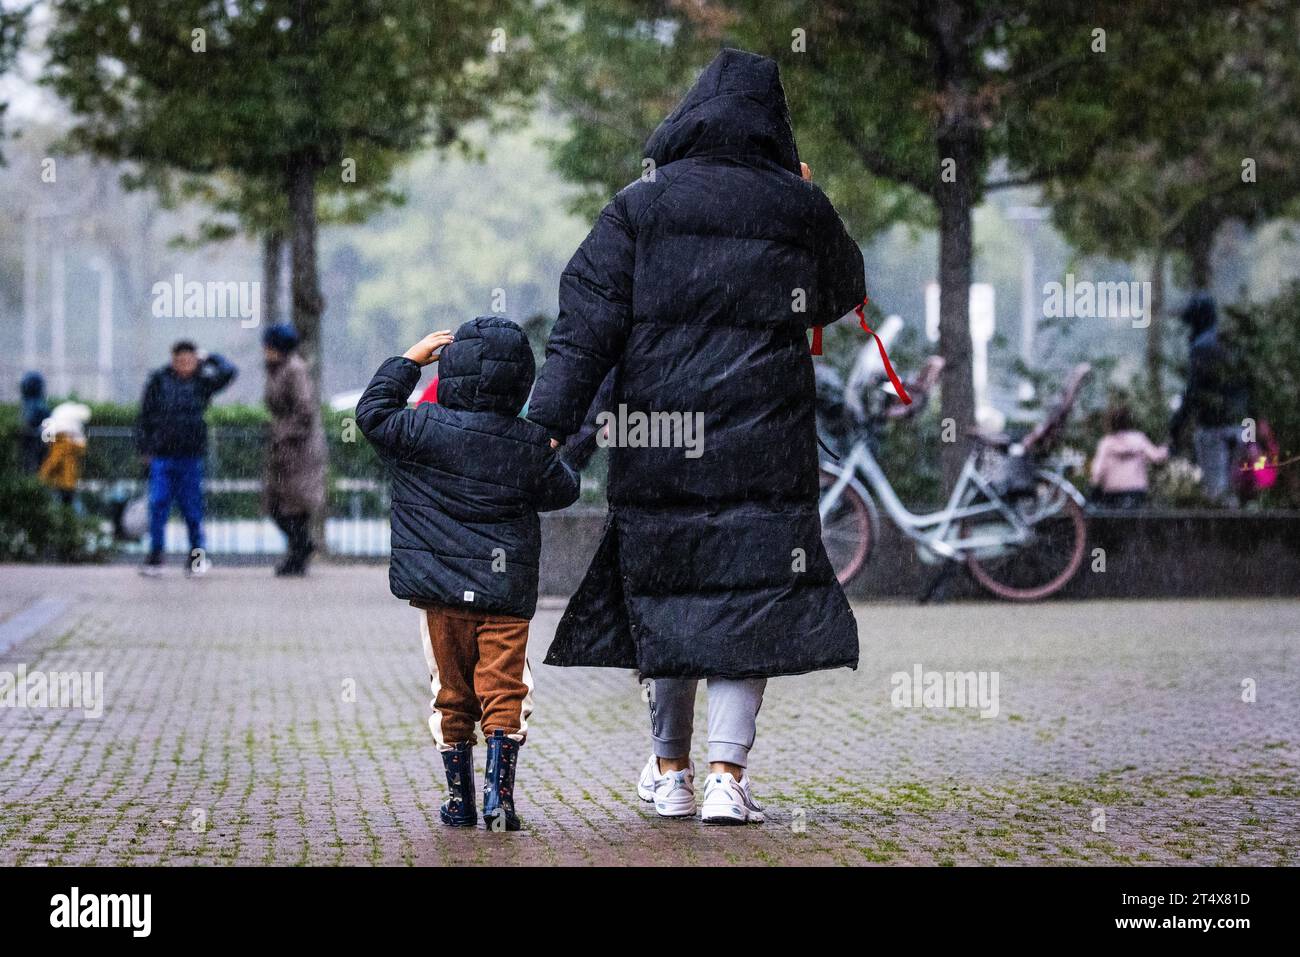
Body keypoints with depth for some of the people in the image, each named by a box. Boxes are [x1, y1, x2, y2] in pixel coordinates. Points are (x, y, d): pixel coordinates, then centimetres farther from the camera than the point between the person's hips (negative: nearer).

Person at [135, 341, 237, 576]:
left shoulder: (201, 383, 4)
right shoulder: (159, 380, 4)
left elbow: (228, 372, -9)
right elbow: (145, 416, 9)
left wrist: (208, 358, 3)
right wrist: (144, 448, 4)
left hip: (191, 455, 0)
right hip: (162, 455, 0)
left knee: (192, 507, 4)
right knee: (158, 505, -4)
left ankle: (197, 557, 15)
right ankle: (155, 556, 2)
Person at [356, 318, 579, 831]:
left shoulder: (428, 428, -7)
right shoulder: (532, 446, -1)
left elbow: (373, 412, 3)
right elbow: (562, 492, 13)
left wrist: (408, 360, 10)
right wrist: (553, 458, 33)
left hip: (440, 594, 0)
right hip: (506, 595, 0)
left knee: (451, 696, 10)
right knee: (504, 693, 3)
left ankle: (460, 799, 15)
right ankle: (499, 794, -7)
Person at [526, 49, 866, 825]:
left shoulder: (641, 207, 0)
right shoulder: (799, 208, 2)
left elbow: (590, 323, -6)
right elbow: (844, 292, 22)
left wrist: (551, 420, -9)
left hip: (661, 435, 1)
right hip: (765, 439, -1)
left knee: (668, 590, 12)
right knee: (751, 593, 2)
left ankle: (671, 772, 24)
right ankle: (727, 775, -9)